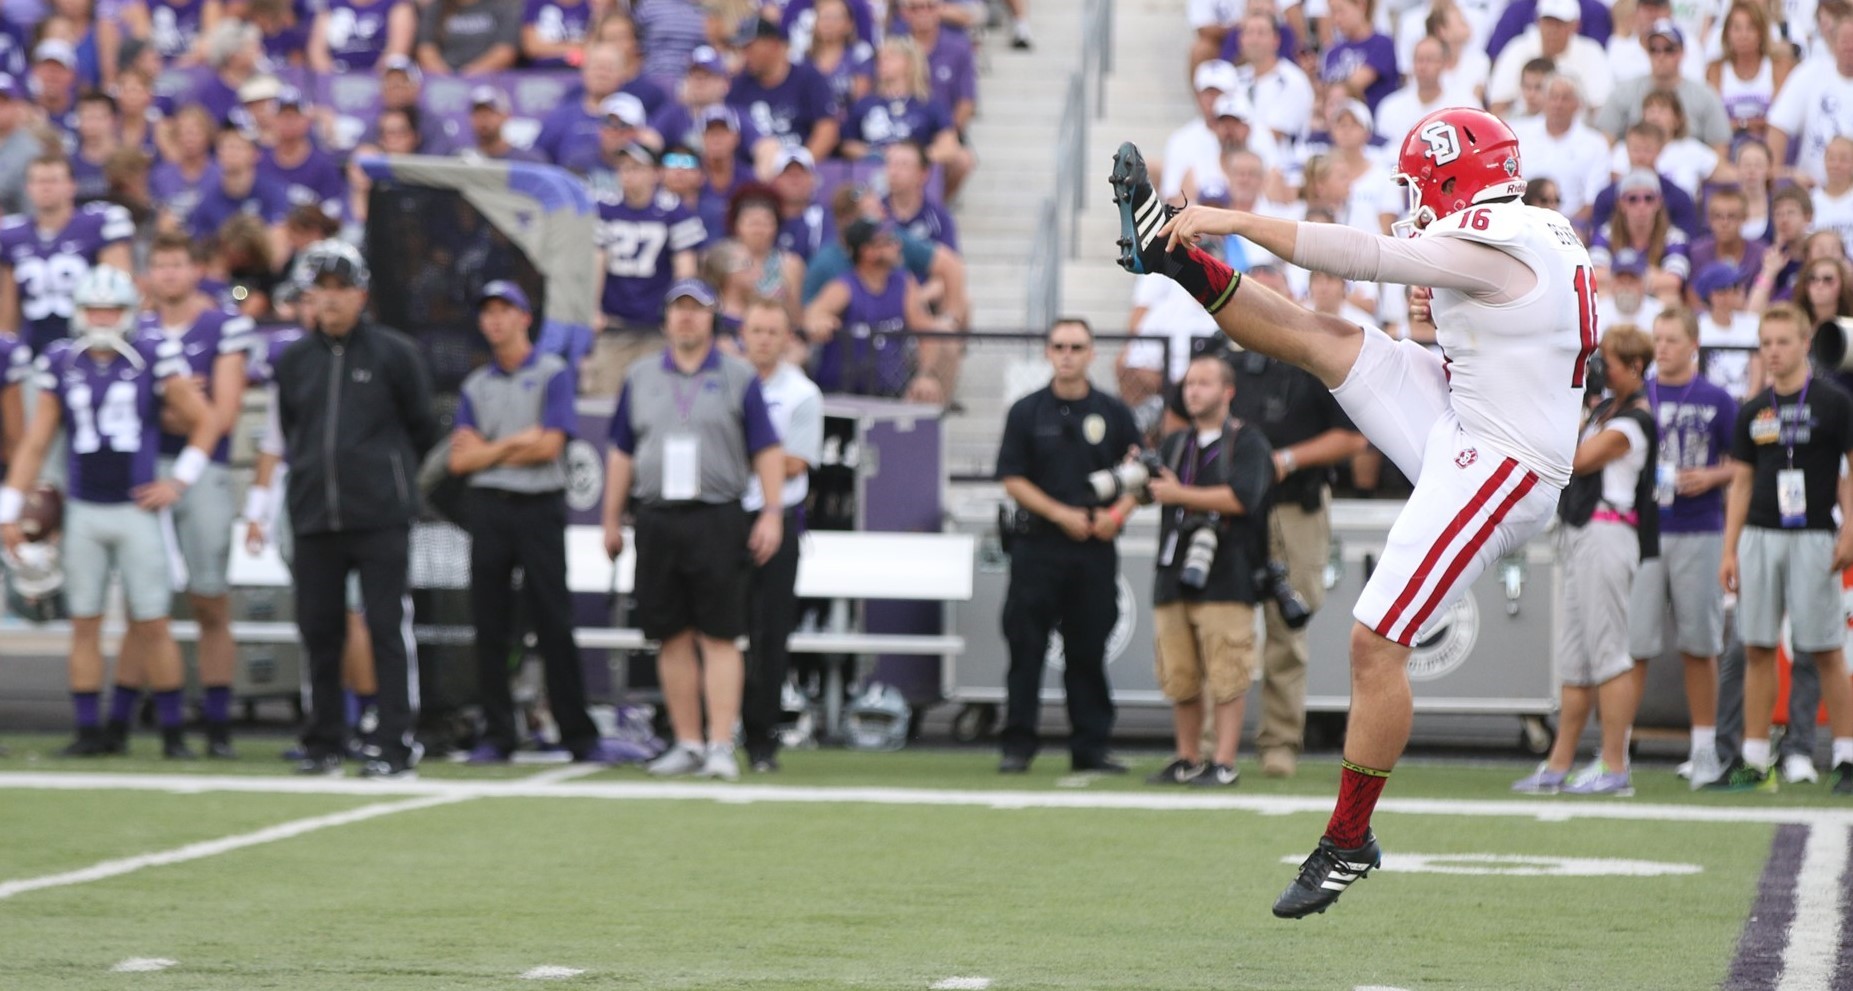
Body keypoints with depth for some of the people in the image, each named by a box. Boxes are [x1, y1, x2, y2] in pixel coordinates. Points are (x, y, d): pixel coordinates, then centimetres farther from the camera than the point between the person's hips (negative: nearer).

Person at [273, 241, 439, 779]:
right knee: (318, 630, 7)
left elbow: (422, 429, 9)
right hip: (314, 519, 4)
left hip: (380, 518, -4)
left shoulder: (393, 354, 0)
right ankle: (323, 744, 15)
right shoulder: (293, 361, 11)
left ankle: (395, 745, -3)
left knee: (388, 629, -5)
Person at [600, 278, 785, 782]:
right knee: (672, 638, 5)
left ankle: (722, 746, -8)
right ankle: (687, 744, 11)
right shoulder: (640, 377, 13)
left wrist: (771, 514, -8)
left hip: (718, 519, -3)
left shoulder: (738, 378, 5)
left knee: (719, 637, -7)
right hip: (657, 519, 3)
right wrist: (612, 521, 12)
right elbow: (622, 453, 15)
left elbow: (767, 451, 2)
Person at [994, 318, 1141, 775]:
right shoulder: (1027, 412, 4)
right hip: (1038, 544, -1)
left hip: (1096, 548, 1)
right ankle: (1018, 744, 2)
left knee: (1089, 649, 4)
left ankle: (1090, 746, 9)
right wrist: (1062, 515, -11)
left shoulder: (1114, 413, 8)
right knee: (1026, 646, -3)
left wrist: (1117, 513, -10)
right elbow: (1013, 479, 0)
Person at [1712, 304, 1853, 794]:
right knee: (1757, 648, 5)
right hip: (1758, 535, 5)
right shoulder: (1753, 411, 12)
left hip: (1812, 538, -5)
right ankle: (1753, 761, 9)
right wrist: (1730, 549, 9)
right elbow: (1741, 482, 15)